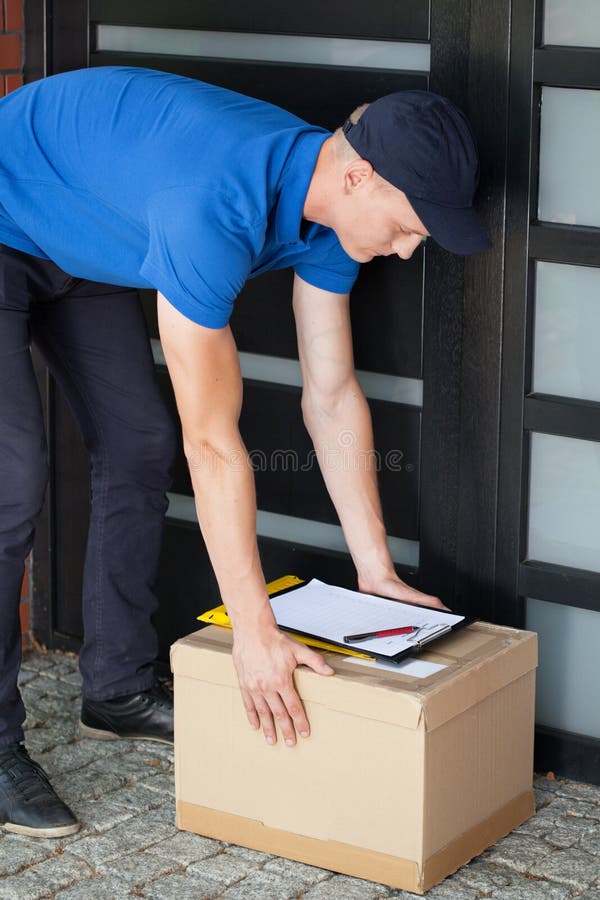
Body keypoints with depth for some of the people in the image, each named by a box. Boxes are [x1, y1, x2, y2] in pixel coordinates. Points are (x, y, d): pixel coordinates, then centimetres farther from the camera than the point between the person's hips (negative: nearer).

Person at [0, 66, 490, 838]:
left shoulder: (328, 200, -14)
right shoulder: (214, 209, -41)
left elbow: (332, 395, -5)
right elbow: (213, 440, -38)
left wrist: (377, 575, -3)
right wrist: (254, 634, -33)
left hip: (76, 247, 9)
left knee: (137, 445, 7)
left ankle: (119, 691, 19)